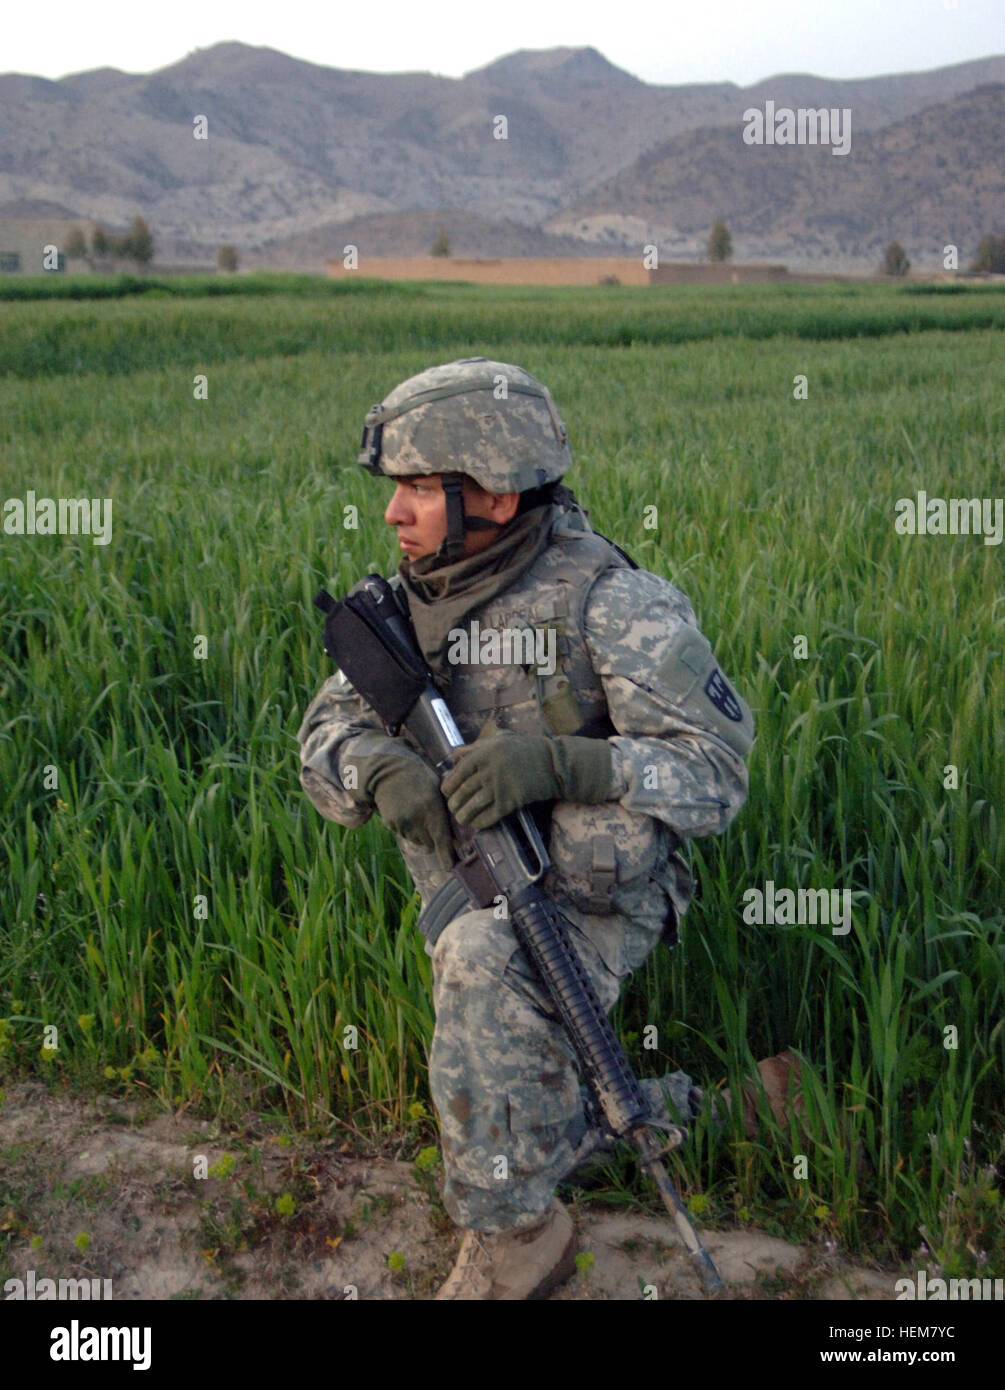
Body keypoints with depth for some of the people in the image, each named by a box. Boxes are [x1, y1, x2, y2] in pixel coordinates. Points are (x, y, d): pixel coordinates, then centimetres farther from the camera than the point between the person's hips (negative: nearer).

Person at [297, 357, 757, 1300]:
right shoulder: (413, 603, -3)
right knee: (501, 1100, 12)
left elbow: (716, 774, -21)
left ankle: (513, 1236, -14)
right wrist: (381, 772, -29)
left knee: (487, 962, -35)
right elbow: (327, 737, -4)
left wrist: (555, 760, -37)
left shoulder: (610, 604, -20)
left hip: (593, 903, -6)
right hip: (467, 900, 7)